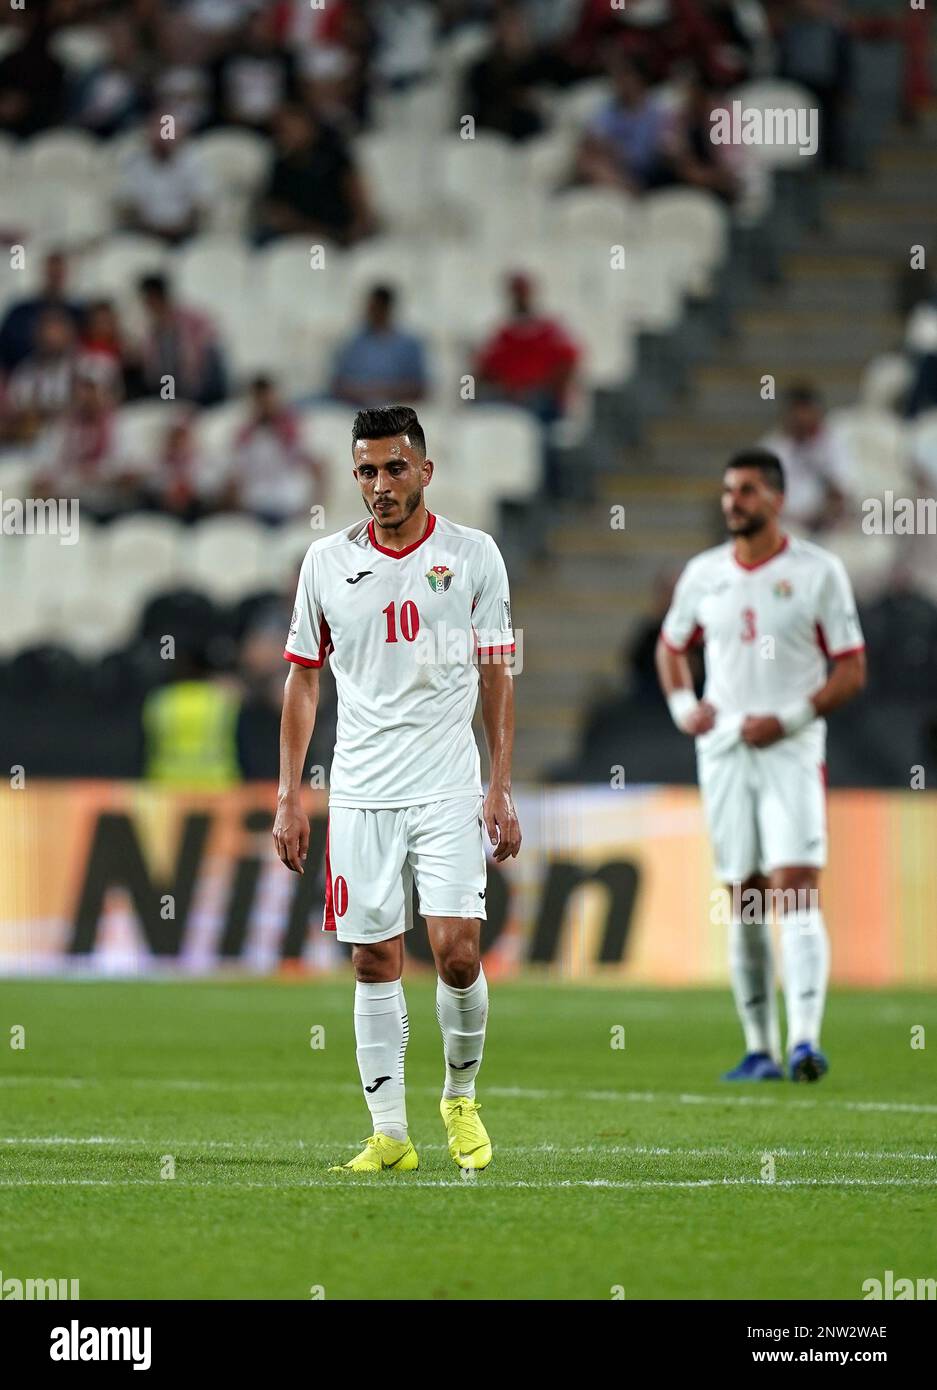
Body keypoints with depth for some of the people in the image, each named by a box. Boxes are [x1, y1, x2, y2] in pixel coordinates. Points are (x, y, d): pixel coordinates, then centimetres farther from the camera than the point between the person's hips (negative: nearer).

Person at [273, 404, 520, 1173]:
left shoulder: (473, 555, 1)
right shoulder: (327, 561, 5)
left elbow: (497, 676, 5)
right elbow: (303, 678, 10)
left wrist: (501, 789, -1)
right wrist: (289, 797, 6)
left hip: (449, 790, -2)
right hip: (359, 793, 2)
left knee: (457, 953, -10)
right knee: (376, 961, 1)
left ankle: (462, 1096, 14)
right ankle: (389, 1132, 7)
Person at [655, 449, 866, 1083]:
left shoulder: (818, 571, -2)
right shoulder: (704, 574, 9)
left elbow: (851, 671, -3)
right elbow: (671, 646, 25)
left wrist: (790, 719, -14)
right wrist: (682, 705, 7)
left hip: (792, 751, -4)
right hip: (723, 750, 4)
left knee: (796, 891, -15)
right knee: (744, 902, 6)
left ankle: (805, 1039, -22)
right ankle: (760, 1049, 12)